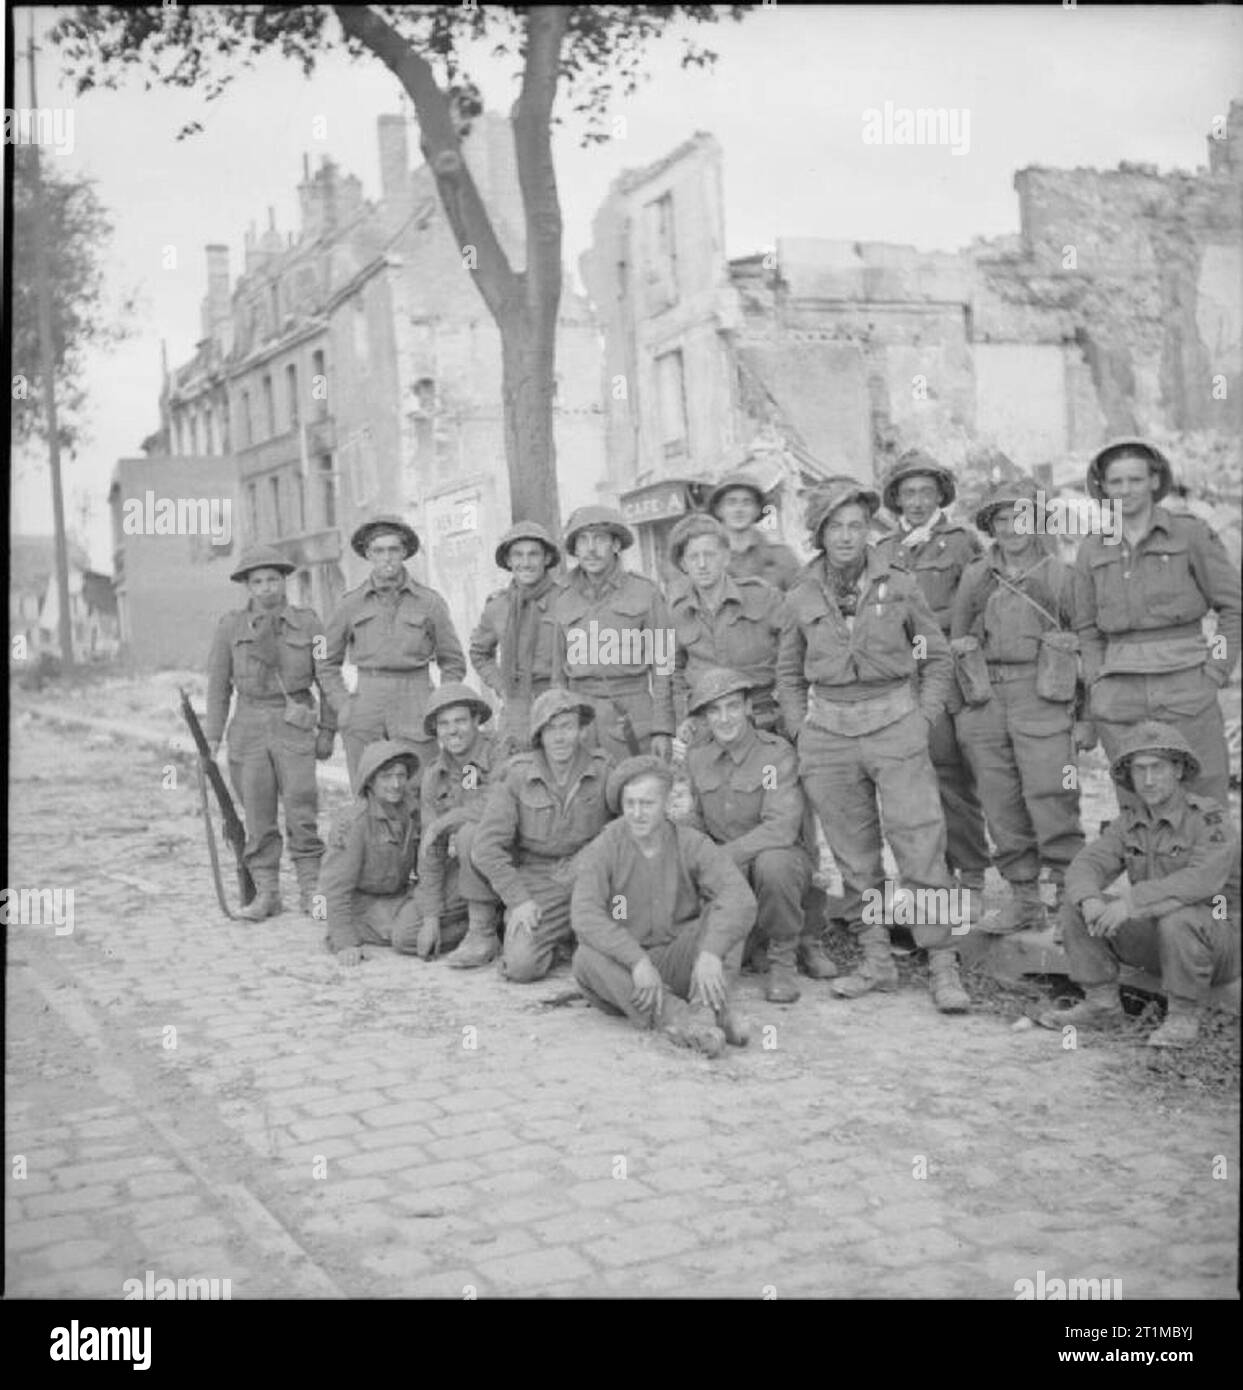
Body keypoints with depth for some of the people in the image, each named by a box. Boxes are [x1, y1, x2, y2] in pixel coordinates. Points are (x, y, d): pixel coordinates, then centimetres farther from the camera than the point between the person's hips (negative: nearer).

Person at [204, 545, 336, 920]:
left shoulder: (308, 623, 2)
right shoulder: (231, 627, 5)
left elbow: (328, 680, 5)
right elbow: (218, 685, 8)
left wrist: (328, 730, 1)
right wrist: (212, 737, 4)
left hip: (295, 726, -1)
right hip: (248, 728, 1)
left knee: (301, 811, -4)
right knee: (257, 816, 3)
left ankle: (311, 891, 6)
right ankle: (265, 893, 12)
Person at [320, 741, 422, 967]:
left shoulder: (413, 810, -3)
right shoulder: (353, 822, -21)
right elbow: (336, 885, -22)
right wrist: (344, 943, -26)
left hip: (398, 895, 4)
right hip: (363, 900, -4)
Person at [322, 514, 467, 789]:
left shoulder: (430, 602, 4)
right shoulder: (351, 604, 6)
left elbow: (453, 664, 11)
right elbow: (328, 664, 17)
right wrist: (343, 707, 5)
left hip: (414, 715, -1)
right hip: (365, 718, 1)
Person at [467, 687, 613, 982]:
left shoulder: (603, 769, -4)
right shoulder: (516, 775, -8)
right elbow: (487, 847, -9)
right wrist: (517, 900, -15)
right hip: (536, 885, -2)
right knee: (520, 966, -23)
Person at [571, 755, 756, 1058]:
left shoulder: (692, 844, -7)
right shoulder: (602, 849, -10)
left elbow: (740, 899, -23)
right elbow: (585, 916, -26)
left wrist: (710, 953, -39)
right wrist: (638, 960, -37)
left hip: (677, 965, 1)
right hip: (622, 971, 0)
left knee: (718, 913, -22)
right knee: (587, 959, -32)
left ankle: (706, 1008, -34)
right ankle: (676, 1017, -43)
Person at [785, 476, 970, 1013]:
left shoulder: (899, 586, 0)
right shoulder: (802, 597, 4)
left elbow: (937, 655, 9)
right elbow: (791, 672, 16)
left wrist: (924, 718, 1)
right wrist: (801, 726, 6)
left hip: (895, 725, -2)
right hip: (830, 732, 2)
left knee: (921, 846, -6)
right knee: (854, 856, 8)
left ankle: (943, 965, 1)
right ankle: (876, 960, 18)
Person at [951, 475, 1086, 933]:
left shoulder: (1059, 574, 6)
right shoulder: (974, 576, 13)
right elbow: (956, 639, 22)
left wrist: (1089, 708, 3)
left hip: (1041, 698, -3)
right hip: (984, 702, 4)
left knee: (1049, 801, -10)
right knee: (1002, 808, 5)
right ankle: (1024, 900, 15)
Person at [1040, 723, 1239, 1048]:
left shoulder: (1211, 819, -20)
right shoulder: (1131, 820, 0)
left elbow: (1204, 881, -37)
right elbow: (1086, 866, -10)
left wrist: (1131, 902, -41)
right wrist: (1090, 901, -33)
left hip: (1216, 943, -5)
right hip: (1158, 939, 6)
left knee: (1178, 918, -38)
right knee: (1075, 907, -10)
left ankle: (1184, 1015, -18)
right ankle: (1101, 1002, -2)